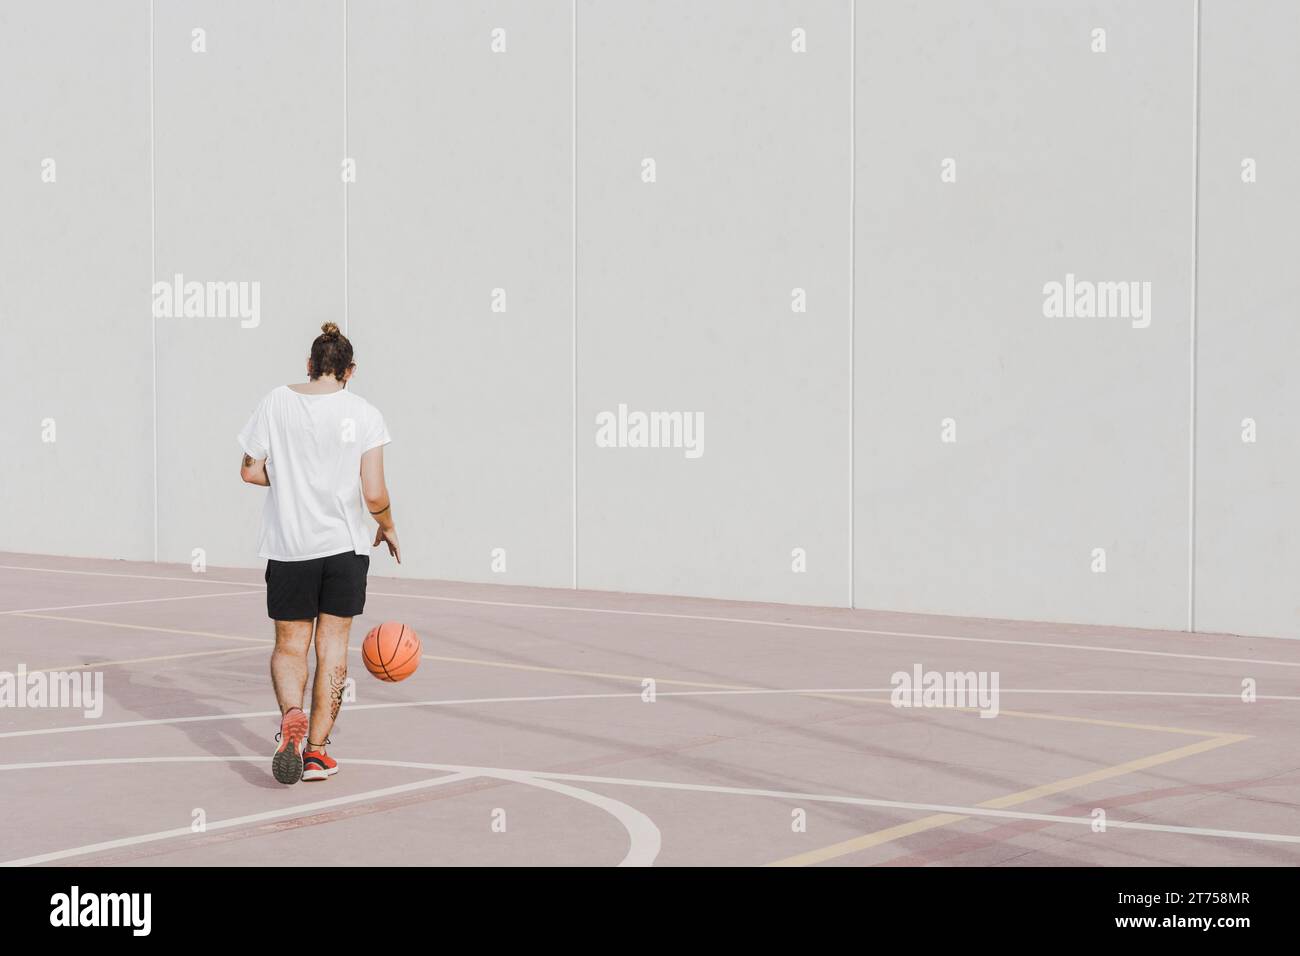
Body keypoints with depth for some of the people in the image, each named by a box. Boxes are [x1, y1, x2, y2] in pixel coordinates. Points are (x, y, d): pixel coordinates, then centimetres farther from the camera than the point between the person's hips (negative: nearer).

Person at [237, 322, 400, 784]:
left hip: (288, 546, 1)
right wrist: (388, 528, 9)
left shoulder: (276, 402, -1)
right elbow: (374, 494, -11)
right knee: (332, 648, 10)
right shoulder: (363, 413, -7)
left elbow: (250, 471, 4)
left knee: (289, 646, 12)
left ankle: (291, 715, -17)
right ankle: (316, 751, 10)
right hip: (344, 546, -1)